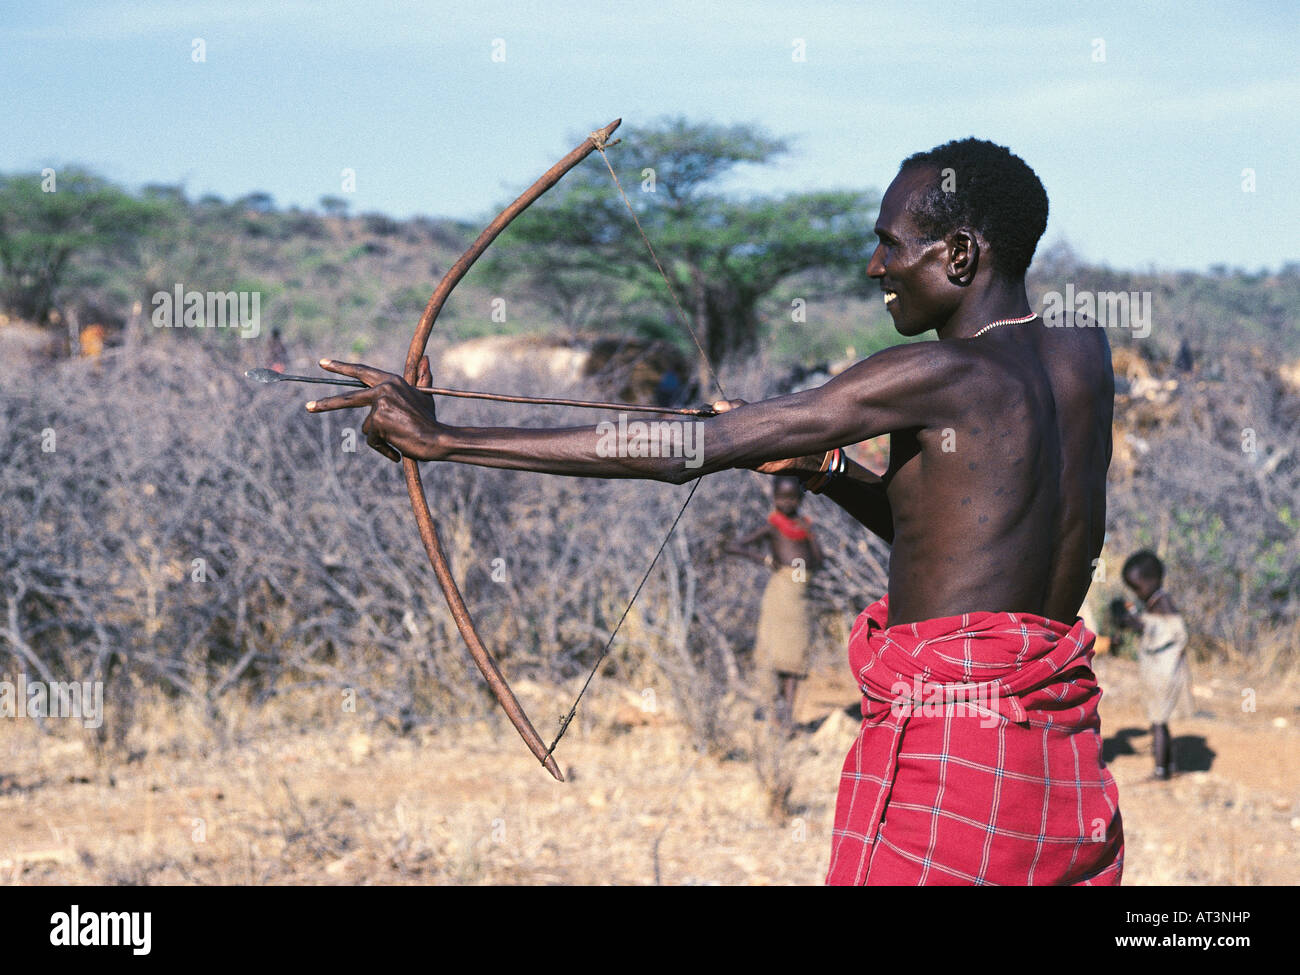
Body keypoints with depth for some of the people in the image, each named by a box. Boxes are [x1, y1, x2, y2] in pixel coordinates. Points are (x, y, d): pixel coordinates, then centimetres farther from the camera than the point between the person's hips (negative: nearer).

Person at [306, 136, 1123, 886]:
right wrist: (820, 465, 10)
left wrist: (444, 440, -10)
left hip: (943, 756, -8)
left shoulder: (945, 374, -12)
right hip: (1066, 759, 8)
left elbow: (681, 453, -13)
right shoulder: (1083, 354, 11)